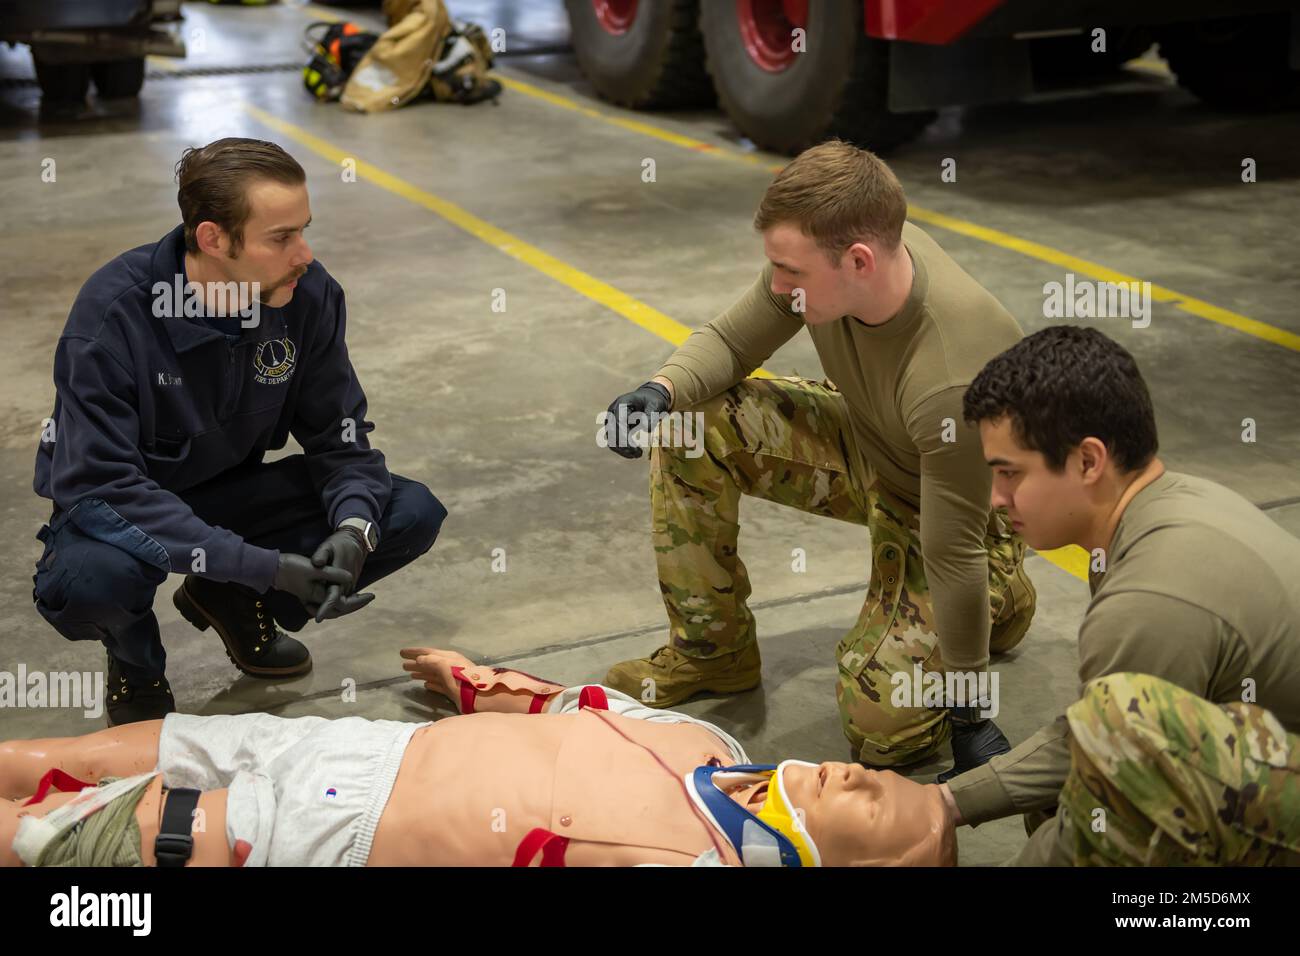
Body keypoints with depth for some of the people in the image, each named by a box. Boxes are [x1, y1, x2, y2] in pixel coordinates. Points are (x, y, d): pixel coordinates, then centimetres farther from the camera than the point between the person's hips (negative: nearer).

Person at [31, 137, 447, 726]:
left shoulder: (308, 293, -16)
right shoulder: (112, 313, -29)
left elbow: (339, 434, -7)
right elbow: (102, 484, -32)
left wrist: (354, 528, -30)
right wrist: (260, 564, -38)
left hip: (234, 491, 4)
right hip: (122, 507, -4)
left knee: (412, 514, -14)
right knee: (88, 578, -40)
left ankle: (232, 601, 9)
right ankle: (136, 665, 0)